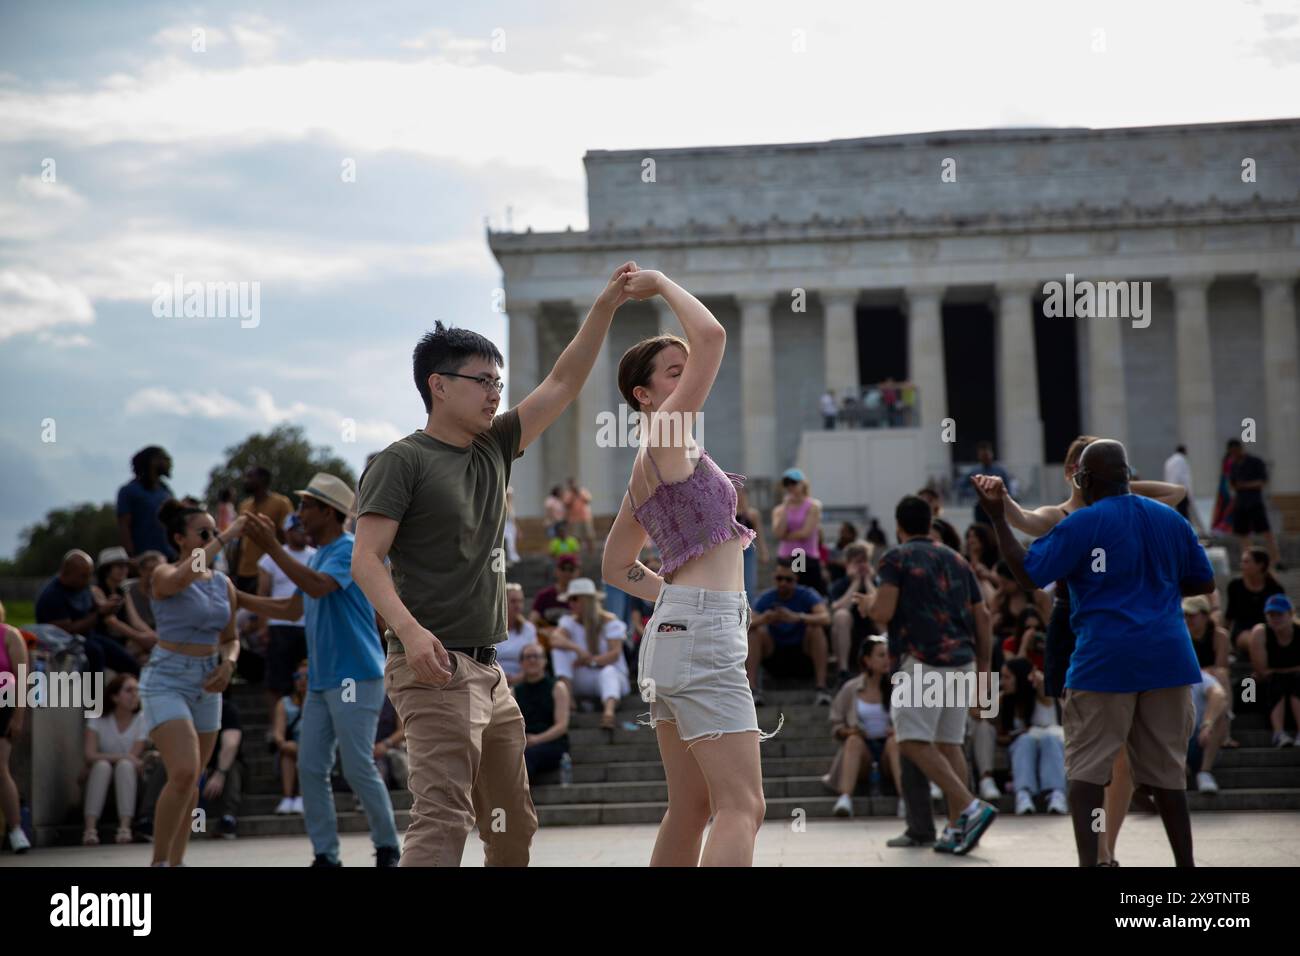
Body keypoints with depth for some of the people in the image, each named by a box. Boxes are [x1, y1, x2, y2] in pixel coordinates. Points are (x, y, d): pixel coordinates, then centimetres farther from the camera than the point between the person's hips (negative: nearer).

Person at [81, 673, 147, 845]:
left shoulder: (141, 721, -5)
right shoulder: (99, 720, -5)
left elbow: (133, 758, -13)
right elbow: (90, 755, -17)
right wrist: (123, 757, -22)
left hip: (128, 782, 0)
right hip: (100, 778, 0)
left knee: (125, 766, -31)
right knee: (102, 765, -32)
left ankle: (125, 828, -39)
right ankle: (90, 829, -41)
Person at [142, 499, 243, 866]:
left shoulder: (224, 584, 6)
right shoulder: (164, 575, -12)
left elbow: (230, 640, 15)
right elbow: (181, 579, -37)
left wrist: (228, 664, -8)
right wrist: (227, 537, -37)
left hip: (206, 686, 7)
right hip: (166, 683, -7)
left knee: (191, 781, 10)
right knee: (183, 775, -20)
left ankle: (176, 863, 21)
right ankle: (159, 862, -7)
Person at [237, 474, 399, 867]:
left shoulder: (350, 550, -11)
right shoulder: (317, 557, 17)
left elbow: (317, 586, -28)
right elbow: (291, 609, 24)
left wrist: (272, 547, -27)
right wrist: (237, 598, 18)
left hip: (355, 679, -9)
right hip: (320, 682, 9)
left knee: (359, 769, -5)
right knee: (310, 769, 4)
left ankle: (387, 848, 10)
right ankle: (325, 855, 9)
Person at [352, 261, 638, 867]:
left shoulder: (493, 449, 16)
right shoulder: (402, 461, -5)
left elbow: (564, 384, 16)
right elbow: (366, 560, -14)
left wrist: (605, 307, 6)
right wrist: (409, 629, -29)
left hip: (487, 674, 9)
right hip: (434, 668, -9)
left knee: (514, 826, 14)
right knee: (443, 818, -21)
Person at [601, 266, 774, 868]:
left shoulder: (648, 470, 19)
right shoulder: (666, 438, -6)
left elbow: (616, 567, 28)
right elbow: (713, 336, -17)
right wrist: (663, 284, -2)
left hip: (670, 632, 10)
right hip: (703, 632, -10)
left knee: (691, 810, 12)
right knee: (742, 810, -15)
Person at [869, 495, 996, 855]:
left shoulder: (896, 558, 1)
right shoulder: (956, 559, 19)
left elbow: (883, 613, -10)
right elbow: (982, 616, 16)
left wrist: (870, 607, 13)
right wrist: (984, 665, 21)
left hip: (924, 659, -7)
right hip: (963, 659, 7)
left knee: (913, 741, -9)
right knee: (949, 743, 10)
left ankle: (969, 807, -23)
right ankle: (957, 827, 5)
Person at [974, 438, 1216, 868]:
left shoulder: (1082, 523, -7)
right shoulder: (1170, 518, 9)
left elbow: (1028, 573, -8)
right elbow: (1204, 582, 16)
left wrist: (997, 517, -5)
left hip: (1106, 660, -5)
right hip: (1167, 657, 5)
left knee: (1086, 768, 1)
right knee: (1166, 770, 11)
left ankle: (1089, 862, -7)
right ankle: (1185, 863, 12)